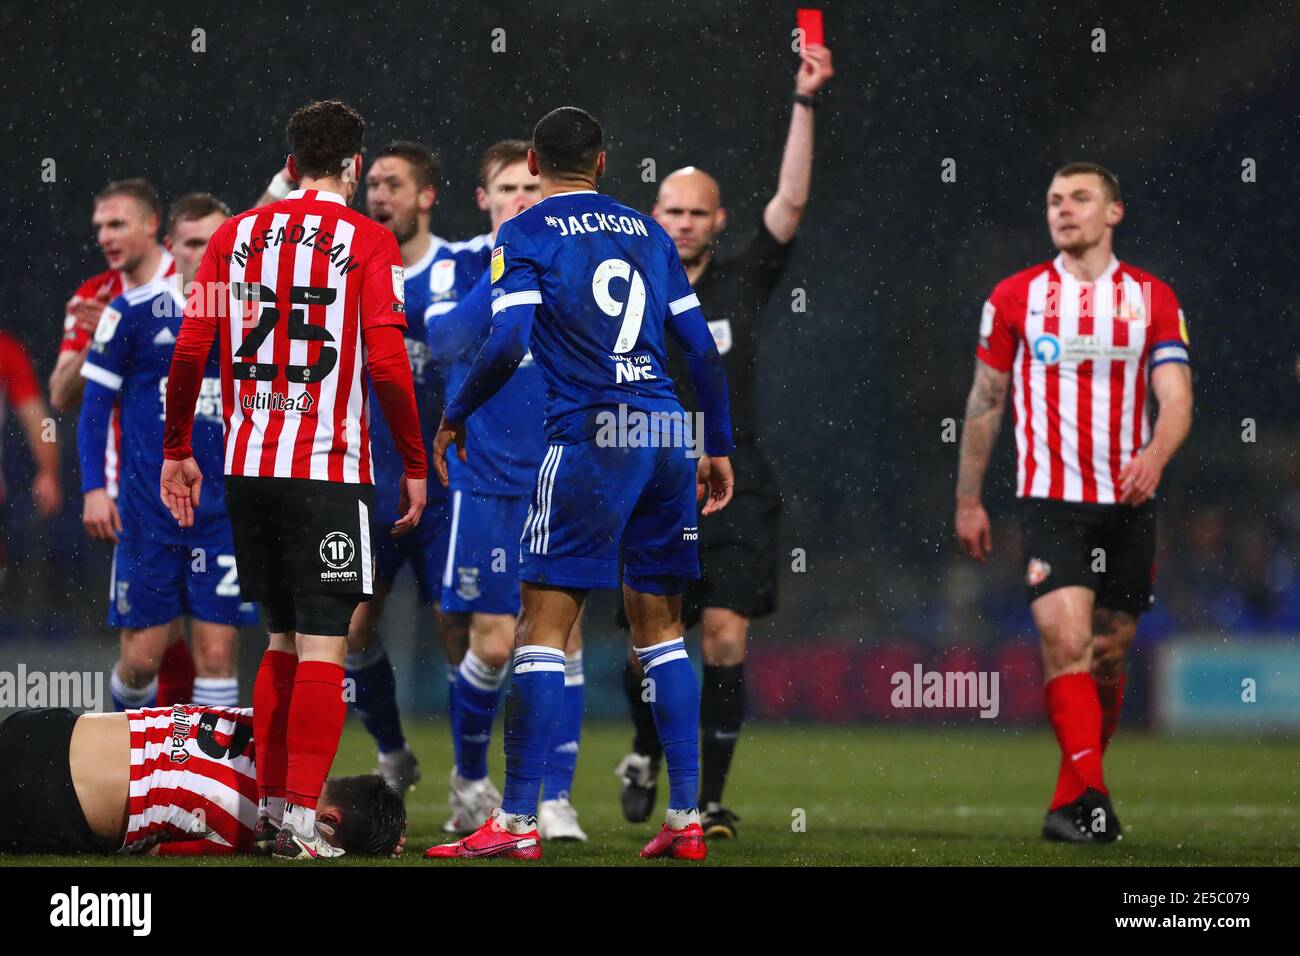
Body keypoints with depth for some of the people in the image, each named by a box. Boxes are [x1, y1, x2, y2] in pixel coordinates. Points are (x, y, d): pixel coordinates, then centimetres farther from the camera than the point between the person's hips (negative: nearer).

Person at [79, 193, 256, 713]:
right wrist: (94, 488, -5)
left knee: (217, 651, -4)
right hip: (147, 510, -1)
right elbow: (96, 403, 2)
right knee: (142, 655, 1)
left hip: (223, 512, 1)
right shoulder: (133, 311, -2)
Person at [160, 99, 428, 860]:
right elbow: (388, 363, -11)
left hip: (247, 466, 5)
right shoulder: (368, 242, -4)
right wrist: (415, 466, -3)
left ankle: (270, 805, 19)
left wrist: (177, 452, 15)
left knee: (283, 639, 17)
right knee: (323, 645, -2)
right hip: (330, 469, -5)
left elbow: (191, 350, 6)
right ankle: (301, 819, -6)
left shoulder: (237, 235, 8)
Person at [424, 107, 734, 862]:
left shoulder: (526, 235, 0)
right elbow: (703, 349, 15)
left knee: (545, 626, -3)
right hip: (669, 434, 5)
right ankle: (686, 820, 9)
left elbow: (508, 345, -11)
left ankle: (518, 821, -7)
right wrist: (719, 446, 23)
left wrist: (454, 418, 4)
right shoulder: (648, 232, 15)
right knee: (662, 628, 12)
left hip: (591, 439, -5)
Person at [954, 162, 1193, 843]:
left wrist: (1155, 455, -25)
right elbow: (984, 402, 11)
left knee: (1108, 654, 6)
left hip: (1128, 503, 2)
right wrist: (968, 499, 9)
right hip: (1050, 500, -2)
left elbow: (1176, 397, -4)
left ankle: (1071, 797, 20)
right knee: (1065, 639, -18)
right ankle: (1090, 800, -21)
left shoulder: (1152, 299, 5)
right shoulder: (1015, 297, 4)